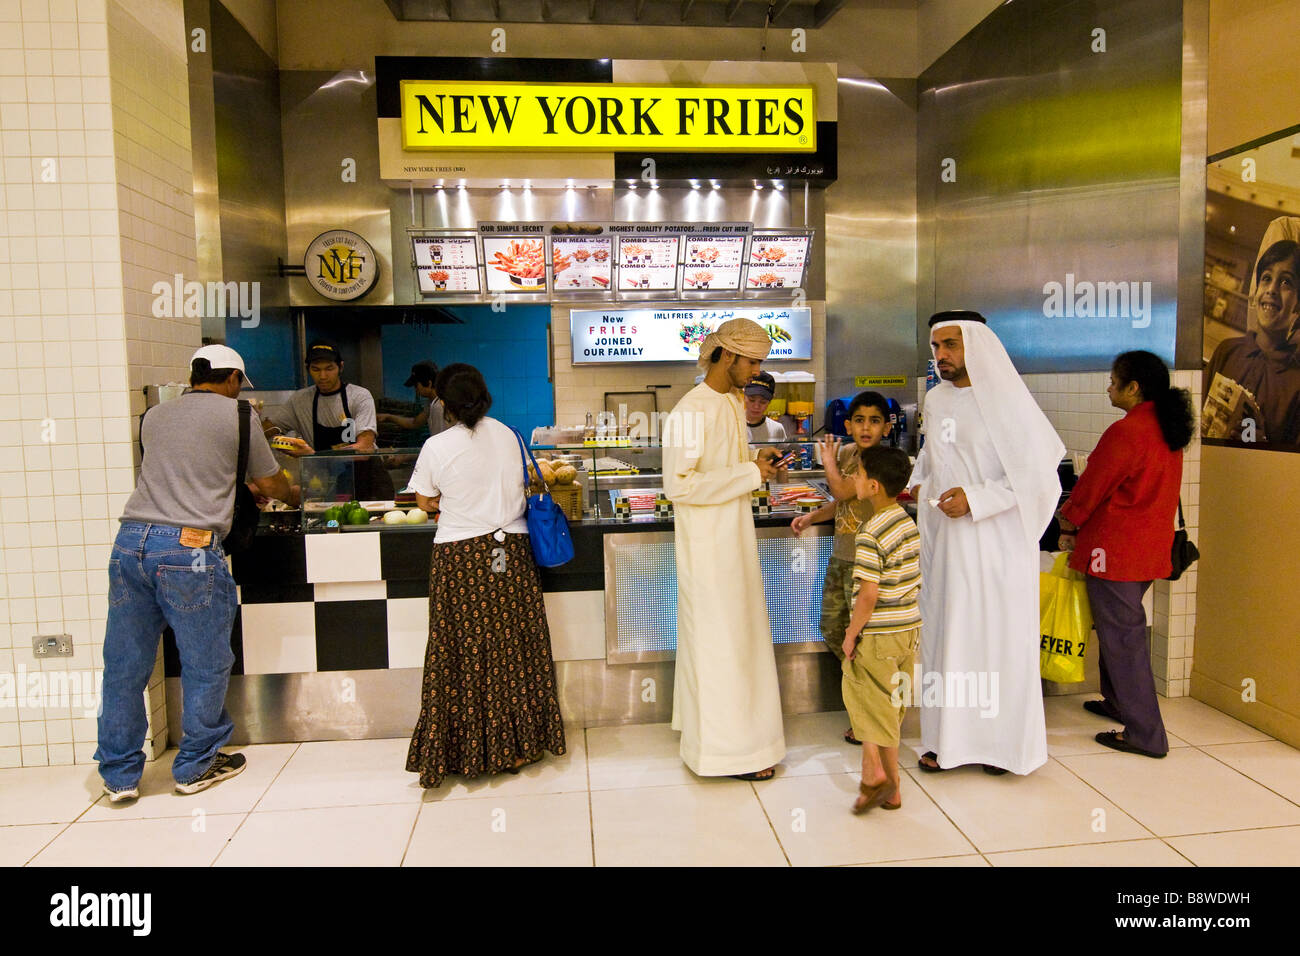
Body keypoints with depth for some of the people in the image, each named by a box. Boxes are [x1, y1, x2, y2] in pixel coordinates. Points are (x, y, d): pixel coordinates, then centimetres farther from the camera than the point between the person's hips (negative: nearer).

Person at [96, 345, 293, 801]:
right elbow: (272, 485, 11)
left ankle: (119, 773, 23)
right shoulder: (237, 415, 4)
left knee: (124, 664, 12)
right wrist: (293, 490, 34)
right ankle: (196, 765, 22)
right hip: (189, 547, -6)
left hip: (130, 540, 6)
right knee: (205, 664, 10)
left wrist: (239, 486, 43)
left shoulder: (154, 416, 19)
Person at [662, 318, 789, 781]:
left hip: (735, 535, 9)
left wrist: (758, 460, 0)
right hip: (707, 541, -9)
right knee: (719, 639, 1)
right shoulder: (691, 411, -20)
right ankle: (731, 747, 14)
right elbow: (678, 484, -25)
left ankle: (705, 723, 35)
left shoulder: (733, 403, 9)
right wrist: (750, 473, -22)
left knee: (738, 633, 19)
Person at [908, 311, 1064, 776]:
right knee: (945, 631, 9)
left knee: (997, 633, 3)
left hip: (996, 541, -6)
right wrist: (918, 485, 7)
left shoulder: (1006, 399, -11)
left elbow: (1037, 472, -14)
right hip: (945, 540, 6)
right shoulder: (935, 400, 8)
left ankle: (1003, 741, 18)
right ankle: (948, 737, 20)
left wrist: (975, 499, -20)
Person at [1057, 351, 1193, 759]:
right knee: (1119, 624, 23)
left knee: (1122, 635, -1)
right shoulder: (1168, 429, 9)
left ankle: (1145, 735, 6)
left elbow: (1094, 485, -13)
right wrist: (1081, 514, 16)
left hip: (1116, 549, -9)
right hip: (1150, 546, 9)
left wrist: (1070, 522, 6)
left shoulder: (1125, 432, -21)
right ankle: (1119, 701, 38)